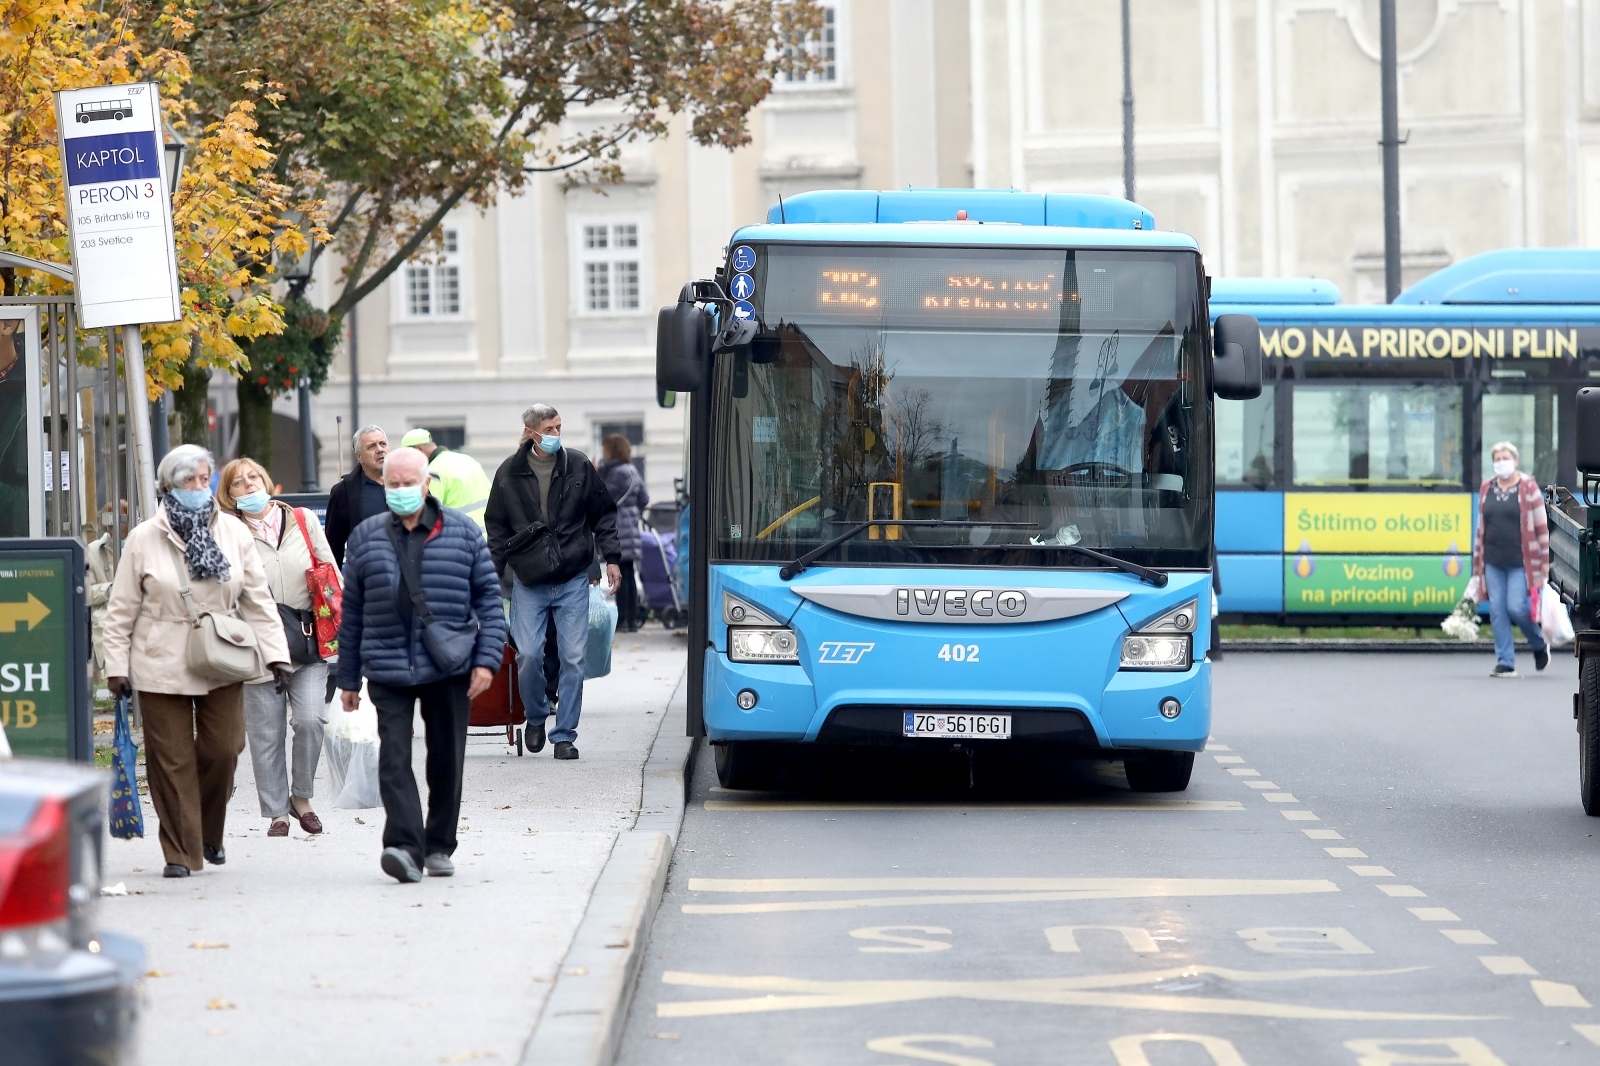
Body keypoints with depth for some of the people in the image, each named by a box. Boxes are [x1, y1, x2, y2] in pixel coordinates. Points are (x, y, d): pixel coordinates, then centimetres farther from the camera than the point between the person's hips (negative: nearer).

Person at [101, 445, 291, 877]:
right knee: (172, 760, -1)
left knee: (223, 750, 0)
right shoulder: (143, 540, 0)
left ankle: (210, 834, 25)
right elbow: (122, 609, 3)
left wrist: (275, 654, 2)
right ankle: (180, 852, 8)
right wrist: (116, 665, -1)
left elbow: (258, 599, 8)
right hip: (162, 667, -2)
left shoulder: (234, 534, 6)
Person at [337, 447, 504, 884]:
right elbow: (352, 611, 12)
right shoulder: (365, 537, 8)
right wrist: (349, 677, 11)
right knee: (394, 757, -14)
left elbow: (488, 598, 5)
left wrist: (487, 658, -5)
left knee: (446, 758, 7)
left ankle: (439, 846, 20)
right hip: (388, 671, 0)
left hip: (450, 670, 0)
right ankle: (404, 847, -22)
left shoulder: (463, 532, 5)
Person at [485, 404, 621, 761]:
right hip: (528, 581, 0)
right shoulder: (509, 473, 2)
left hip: (572, 580, 0)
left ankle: (564, 735, 7)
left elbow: (603, 514, 11)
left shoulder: (579, 466, 2)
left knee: (573, 658, -2)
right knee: (528, 653, -9)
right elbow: (497, 528, 11)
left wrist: (611, 558, 4)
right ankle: (535, 716, 17)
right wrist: (493, 572, 7)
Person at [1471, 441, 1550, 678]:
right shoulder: (1486, 489, 11)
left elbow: (1541, 526, -1)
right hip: (1493, 562, 4)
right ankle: (1505, 663, 5)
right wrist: (1476, 563, 15)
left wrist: (1544, 560, -4)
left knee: (1516, 607, -10)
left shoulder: (1528, 487, -1)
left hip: (1520, 561, -4)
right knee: (1497, 611, 0)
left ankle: (1540, 645, 17)